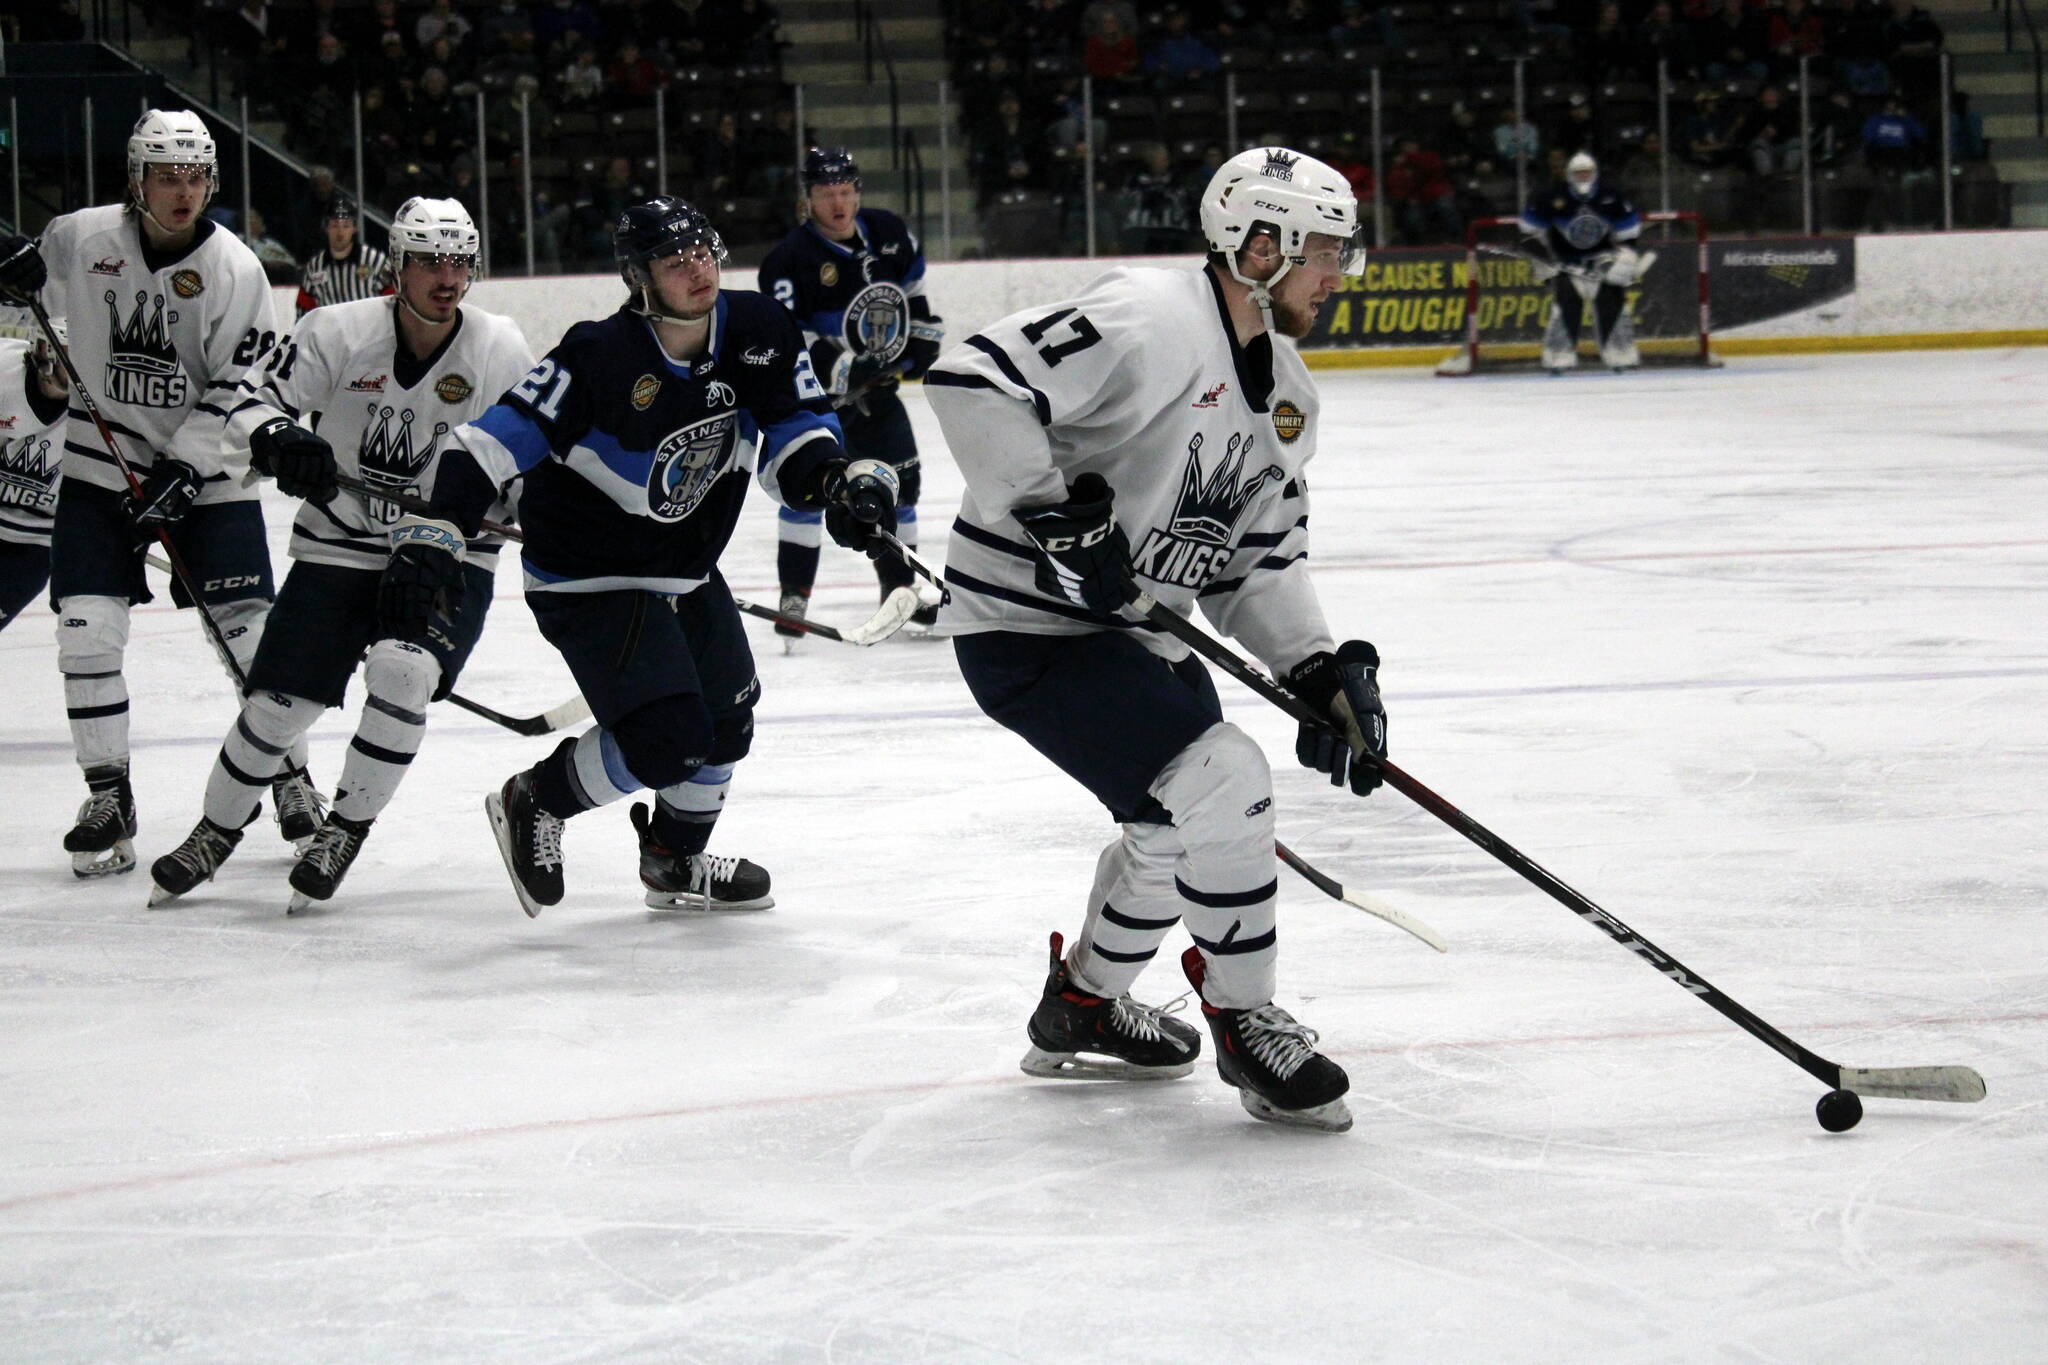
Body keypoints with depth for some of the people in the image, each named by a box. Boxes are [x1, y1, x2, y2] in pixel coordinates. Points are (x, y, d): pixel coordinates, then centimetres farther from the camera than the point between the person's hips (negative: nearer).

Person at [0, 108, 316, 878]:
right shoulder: (82, 238, -5)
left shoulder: (233, 270, -10)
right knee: (87, 633, -6)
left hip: (204, 474, -2)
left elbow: (243, 390, -11)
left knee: (249, 632, -5)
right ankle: (108, 799, 6)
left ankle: (290, 778, 14)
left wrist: (182, 470, -19)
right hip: (102, 466, 2)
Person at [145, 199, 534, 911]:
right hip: (338, 549, 0)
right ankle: (216, 833, 25)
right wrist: (279, 438, -29)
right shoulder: (337, 332, -11)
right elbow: (251, 403, -9)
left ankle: (345, 832, -5)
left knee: (402, 671, -26)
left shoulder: (501, 349, -7)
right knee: (279, 703, -2)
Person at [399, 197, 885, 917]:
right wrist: (430, 542, -36)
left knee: (726, 723, 19)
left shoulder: (756, 332, -10)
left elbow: (795, 436, -5)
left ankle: (674, 862, 44)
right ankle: (533, 804, 9)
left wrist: (839, 479, -27)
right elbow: (491, 444, -28)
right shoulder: (600, 356, -28)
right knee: (667, 739, -17)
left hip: (686, 572, 7)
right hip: (589, 579, -7)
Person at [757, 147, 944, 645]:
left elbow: (911, 276, 19)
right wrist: (842, 369, -32)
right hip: (811, 388, -6)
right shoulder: (791, 258, -21)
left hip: (876, 383, 6)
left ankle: (899, 588, 25)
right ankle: (794, 595, -13)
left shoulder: (887, 233, -2)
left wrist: (924, 329, 11)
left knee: (898, 477, 10)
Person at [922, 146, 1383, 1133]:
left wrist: (1323, 670, -3)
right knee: (1222, 784, -19)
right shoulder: (1151, 321, -23)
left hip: (1132, 624, 11)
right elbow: (973, 380, -30)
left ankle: (1083, 1007, 45)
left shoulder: (1286, 392, 7)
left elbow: (1258, 561, 12)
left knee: (1185, 820, 24)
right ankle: (1245, 1026, -2)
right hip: (1027, 627, -11)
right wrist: (1051, 515, -30)